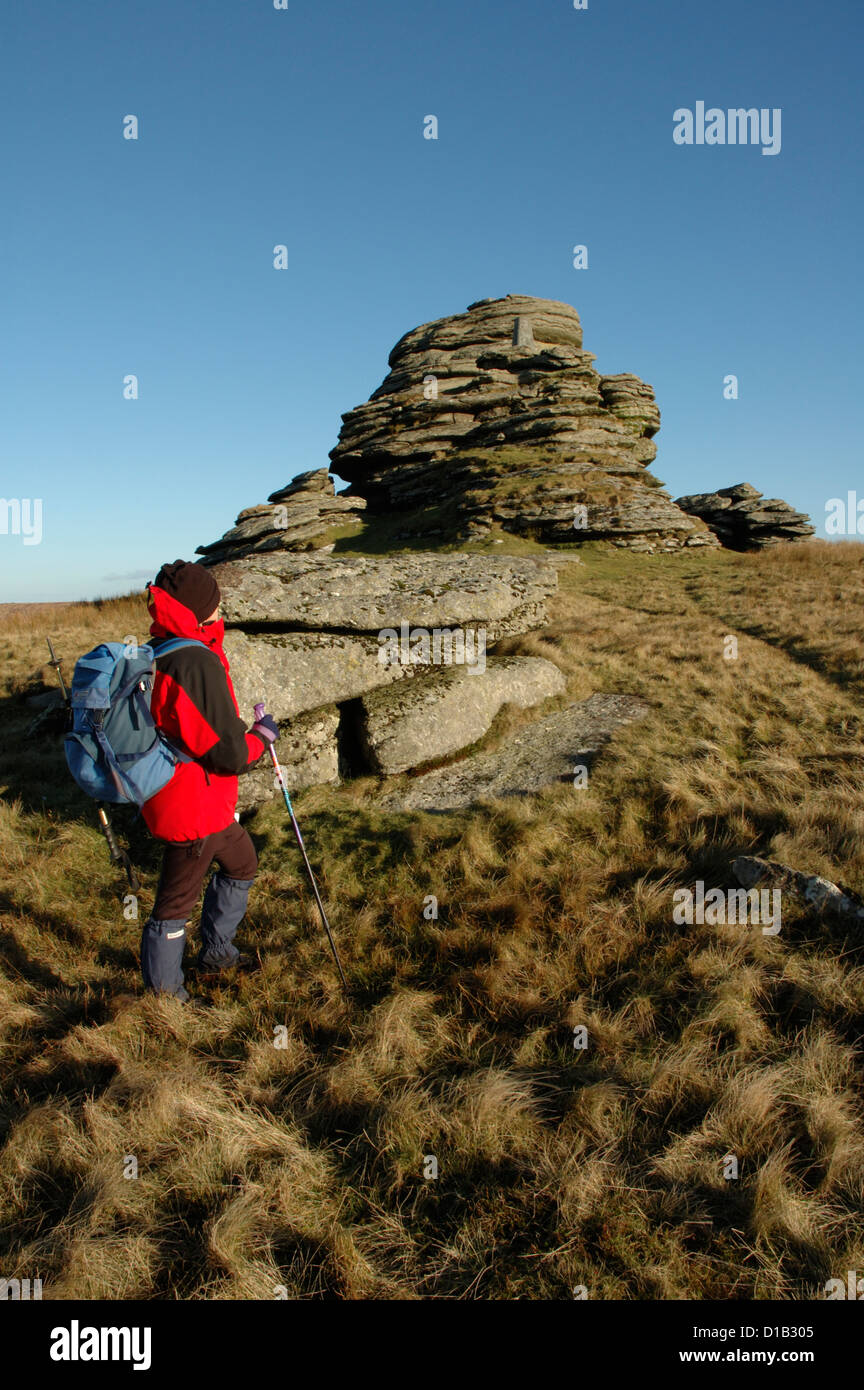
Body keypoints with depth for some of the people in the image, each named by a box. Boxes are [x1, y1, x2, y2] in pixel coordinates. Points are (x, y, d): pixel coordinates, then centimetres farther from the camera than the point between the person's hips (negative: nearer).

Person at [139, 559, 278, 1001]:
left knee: (242, 864, 28)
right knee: (175, 904, 7)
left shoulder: (157, 655, 4)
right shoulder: (198, 663, -27)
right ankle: (163, 997, 25)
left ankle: (217, 953, 44)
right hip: (193, 811, -10)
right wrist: (261, 736, -6)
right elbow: (230, 755, -26)